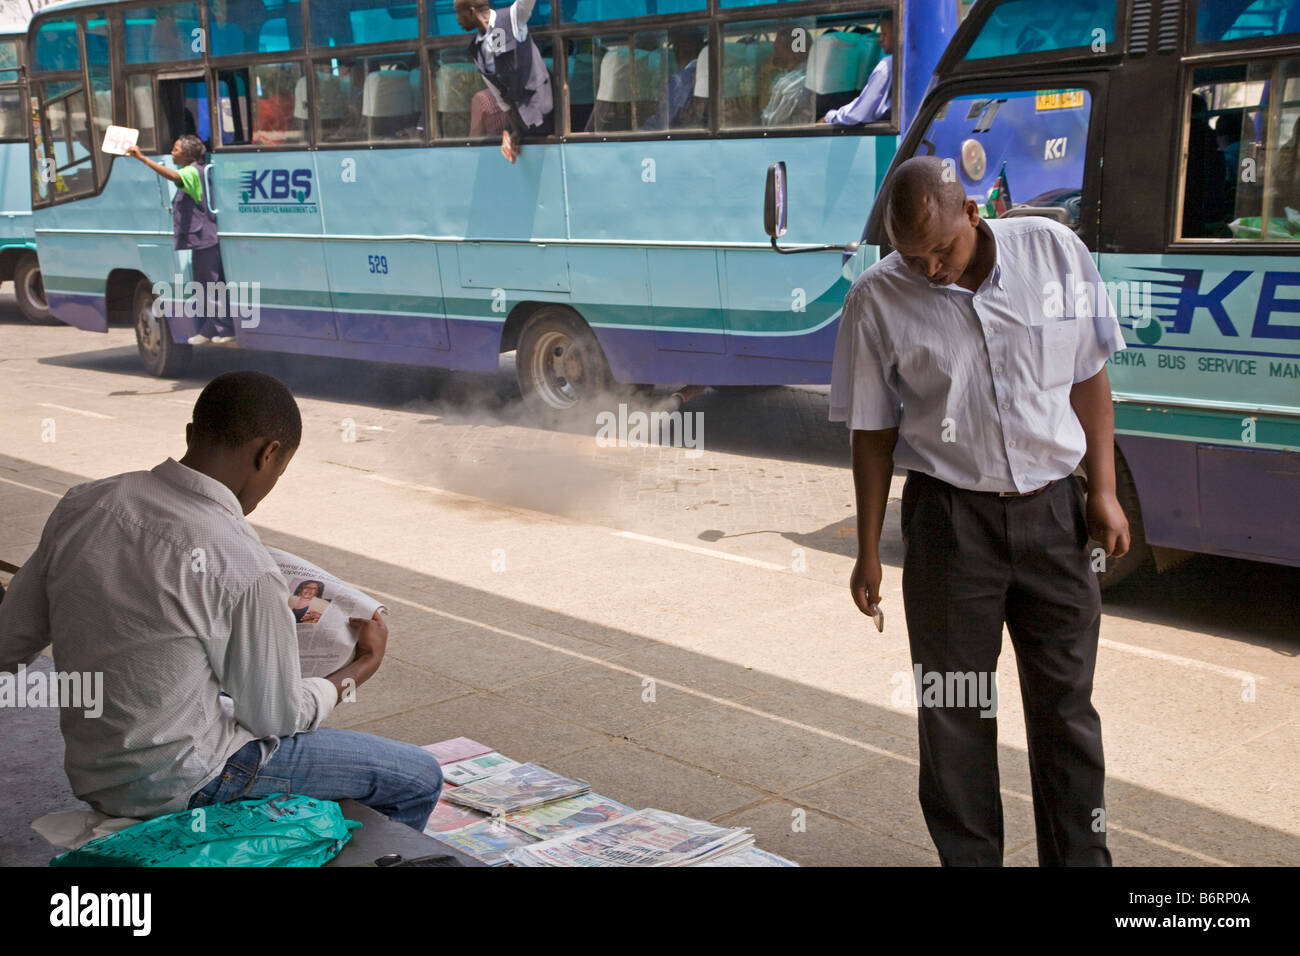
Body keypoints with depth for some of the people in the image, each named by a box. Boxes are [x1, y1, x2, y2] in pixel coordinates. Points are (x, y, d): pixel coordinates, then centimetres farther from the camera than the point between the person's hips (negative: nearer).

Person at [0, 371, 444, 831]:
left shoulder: (81, 505, -6)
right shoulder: (246, 570, -26)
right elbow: (279, 715, -12)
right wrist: (364, 665, 6)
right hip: (180, 783, -8)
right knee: (418, 779, 3)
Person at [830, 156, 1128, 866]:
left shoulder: (1054, 251, -2)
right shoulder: (877, 299, -4)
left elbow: (1089, 379, 7)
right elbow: (873, 432, 2)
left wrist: (1103, 492, 3)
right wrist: (869, 553, 2)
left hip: (1052, 508, 1)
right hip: (950, 519, -1)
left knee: (1066, 701, 8)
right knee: (953, 710, 6)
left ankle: (1082, 858, 21)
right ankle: (969, 860, 21)